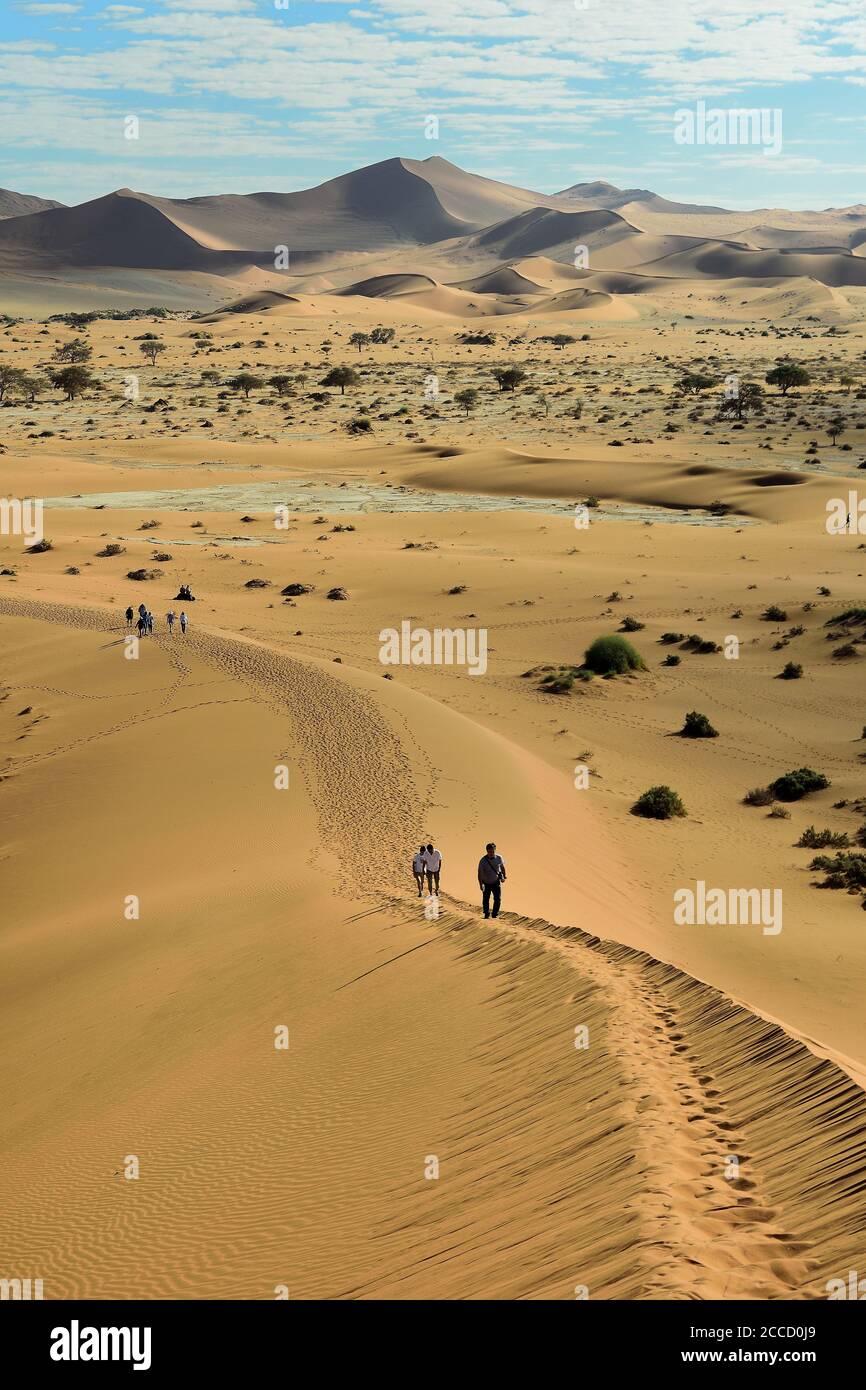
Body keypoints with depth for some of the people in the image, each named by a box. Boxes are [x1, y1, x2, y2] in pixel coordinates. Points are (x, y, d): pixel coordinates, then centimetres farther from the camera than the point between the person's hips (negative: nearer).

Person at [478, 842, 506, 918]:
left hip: (496, 882, 1)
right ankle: (487, 914, 24)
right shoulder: (483, 861, -24)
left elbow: (502, 867, 7)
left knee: (498, 899, -5)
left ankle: (495, 914, 10)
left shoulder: (499, 858, -14)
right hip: (486, 883, -1)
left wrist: (504, 876, 16)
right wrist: (481, 884, -32)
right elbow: (480, 873, -23)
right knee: (486, 899, 4)